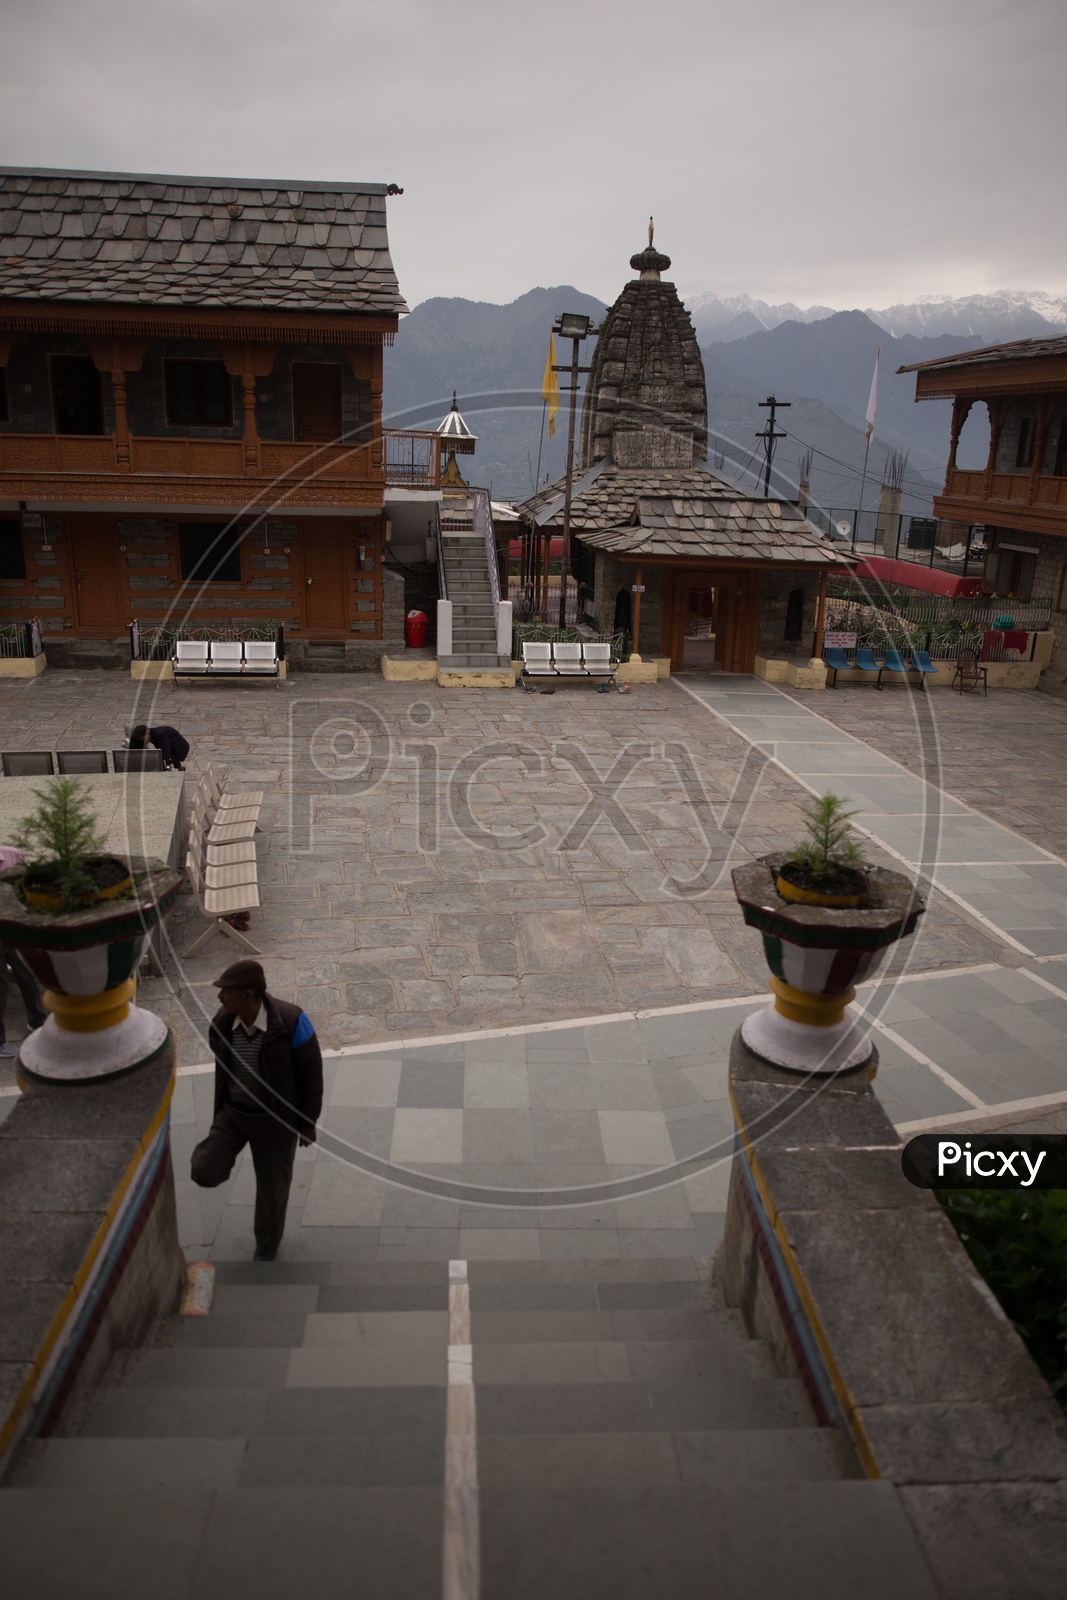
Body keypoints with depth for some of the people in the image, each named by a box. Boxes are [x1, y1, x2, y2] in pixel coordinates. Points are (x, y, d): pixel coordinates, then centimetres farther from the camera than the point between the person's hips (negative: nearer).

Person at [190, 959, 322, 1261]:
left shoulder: (290, 1022, -27)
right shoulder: (221, 1023, -14)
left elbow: (311, 1072, -16)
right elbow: (222, 1065, 5)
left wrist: (308, 1121, -9)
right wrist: (220, 1108, 15)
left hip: (275, 1119, -3)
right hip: (231, 1113, 3)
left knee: (272, 1186, 13)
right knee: (205, 1172, -9)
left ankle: (266, 1247, 41)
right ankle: (226, 1155, 27)